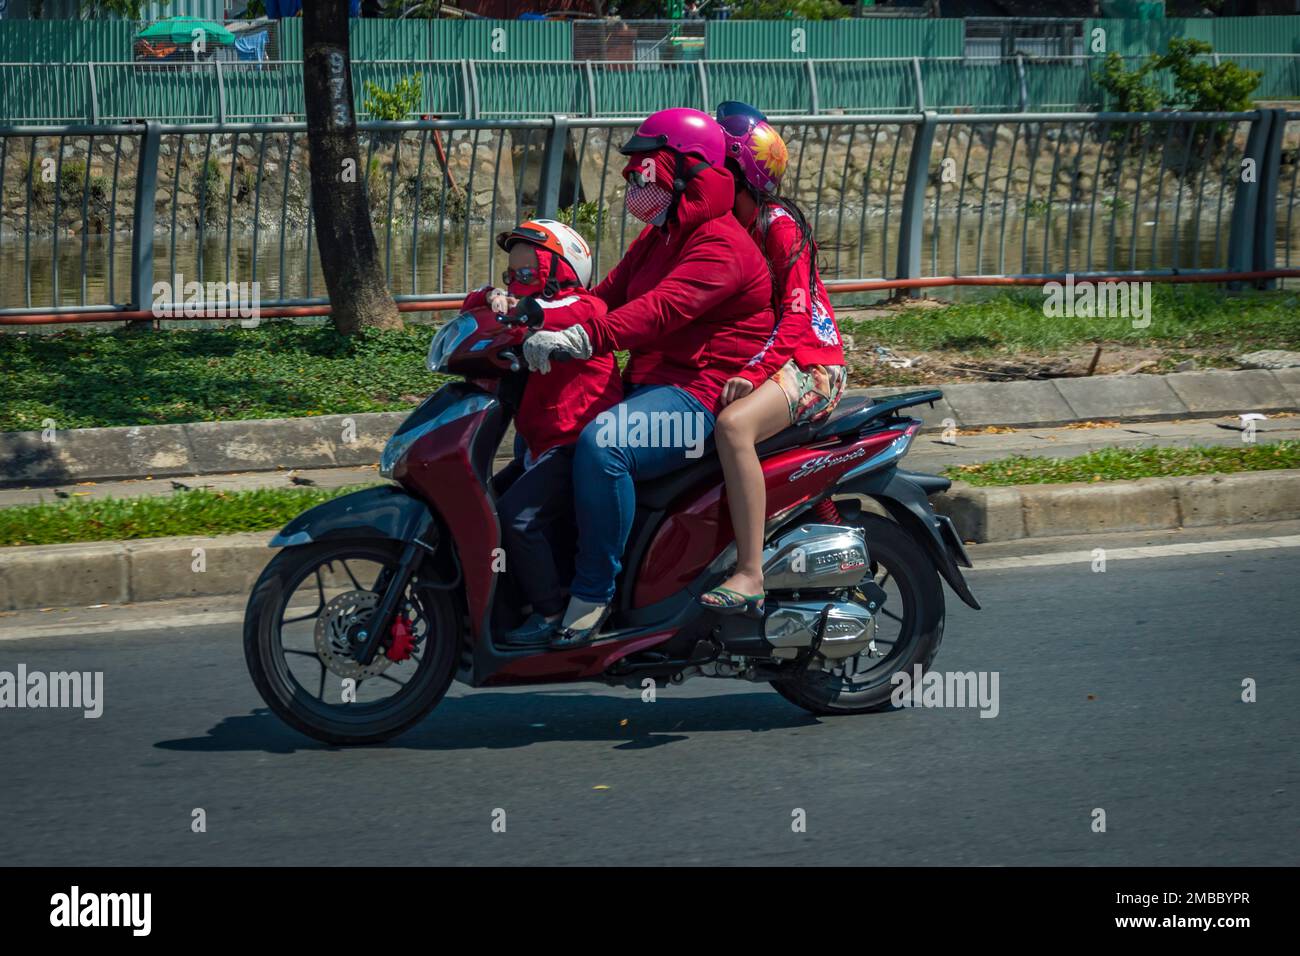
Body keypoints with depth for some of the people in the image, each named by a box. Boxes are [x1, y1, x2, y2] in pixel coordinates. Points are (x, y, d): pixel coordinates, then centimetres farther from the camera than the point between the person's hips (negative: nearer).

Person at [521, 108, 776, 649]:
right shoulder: (657, 238, 20)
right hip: (648, 384, 11)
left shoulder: (720, 245, -16)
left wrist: (581, 338, -43)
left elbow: (664, 308, -31)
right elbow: (609, 296, 15)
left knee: (601, 443, -35)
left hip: (699, 397, -11)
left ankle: (593, 593, -26)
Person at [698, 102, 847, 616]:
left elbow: (797, 313, -21)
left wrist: (754, 372, -34)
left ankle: (750, 575, -38)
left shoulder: (779, 225, -11)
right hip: (754, 359, 10)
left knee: (733, 424, -36)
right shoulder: (727, 224, 15)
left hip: (809, 362, -10)